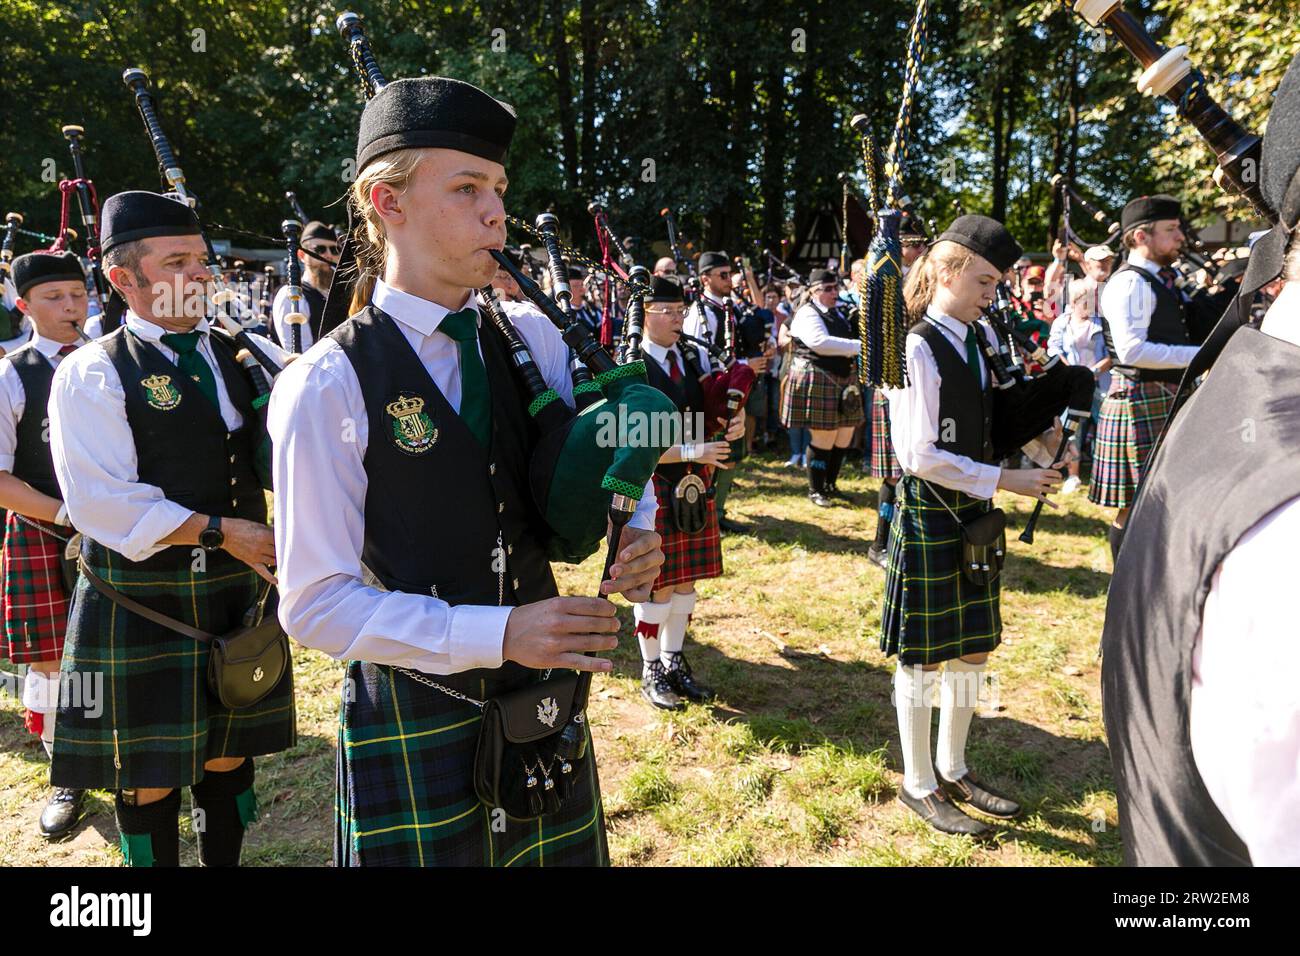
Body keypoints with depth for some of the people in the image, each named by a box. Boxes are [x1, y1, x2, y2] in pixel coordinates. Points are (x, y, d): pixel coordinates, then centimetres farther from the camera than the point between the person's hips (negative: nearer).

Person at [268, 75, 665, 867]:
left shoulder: (532, 338, -1)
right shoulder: (327, 387, -15)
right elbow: (317, 603, -15)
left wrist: (635, 537, -12)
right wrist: (493, 633, -25)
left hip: (544, 694, 5)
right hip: (415, 718, -4)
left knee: (563, 854, 19)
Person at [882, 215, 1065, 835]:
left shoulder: (976, 340, 10)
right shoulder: (919, 349, -16)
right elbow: (918, 455, -22)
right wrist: (1003, 479, -18)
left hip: (972, 515, 8)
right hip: (929, 515, -8)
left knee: (973, 647, 16)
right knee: (924, 656, 5)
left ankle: (952, 769, 35)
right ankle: (918, 785, 23)